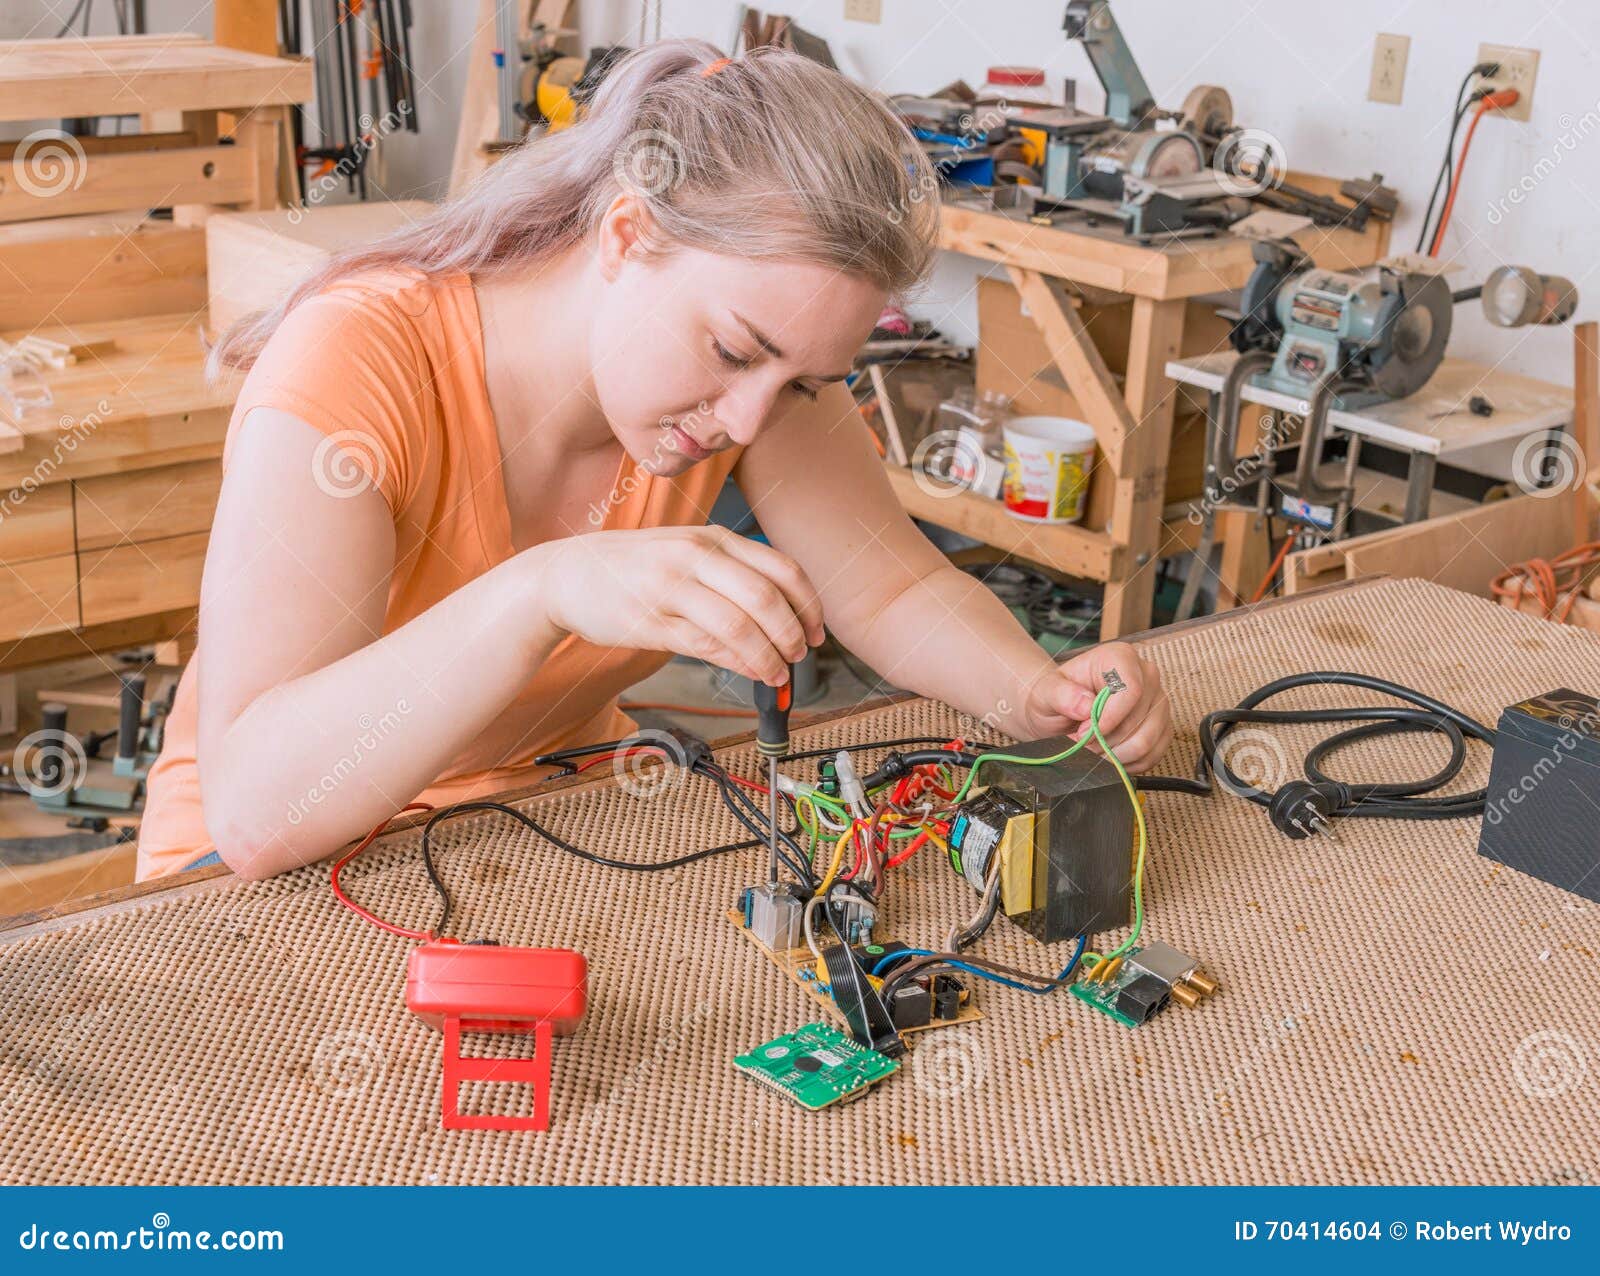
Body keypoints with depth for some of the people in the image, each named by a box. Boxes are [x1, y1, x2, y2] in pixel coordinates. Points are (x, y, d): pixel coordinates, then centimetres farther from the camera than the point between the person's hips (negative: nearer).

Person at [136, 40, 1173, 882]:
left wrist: (1038, 693, -24)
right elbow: (255, 807, -34)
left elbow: (895, 589, -4)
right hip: (289, 871, -4)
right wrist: (541, 593, -47)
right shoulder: (358, 361, -27)